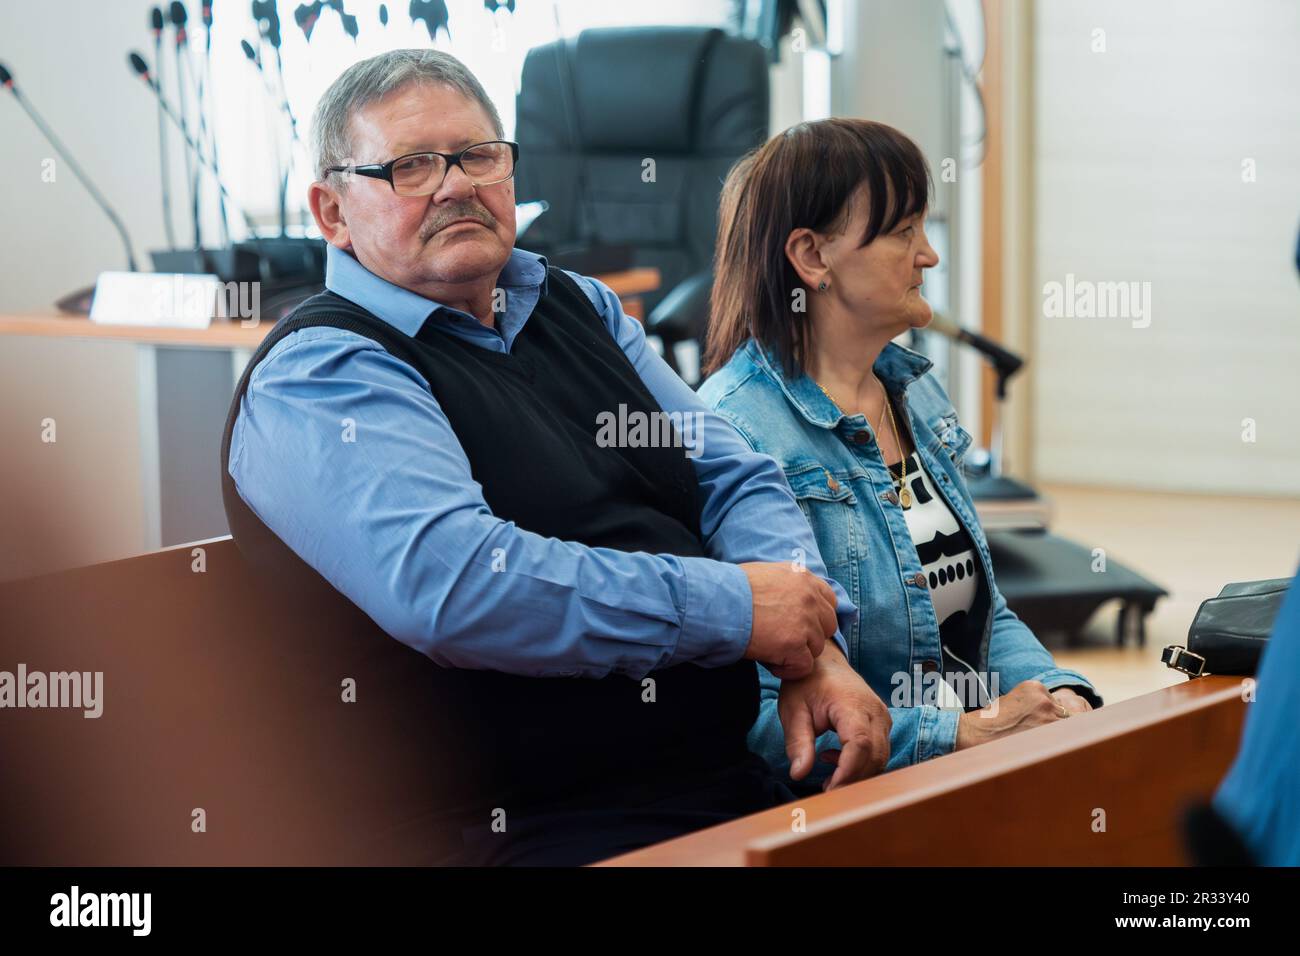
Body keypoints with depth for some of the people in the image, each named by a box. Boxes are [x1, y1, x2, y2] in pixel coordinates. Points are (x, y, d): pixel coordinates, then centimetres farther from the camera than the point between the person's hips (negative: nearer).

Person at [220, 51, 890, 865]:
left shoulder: (578, 306, 18)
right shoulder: (316, 380, -7)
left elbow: (735, 481, 15)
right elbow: (447, 584, -22)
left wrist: (814, 649, -5)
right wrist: (736, 607, -17)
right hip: (529, 825, -8)